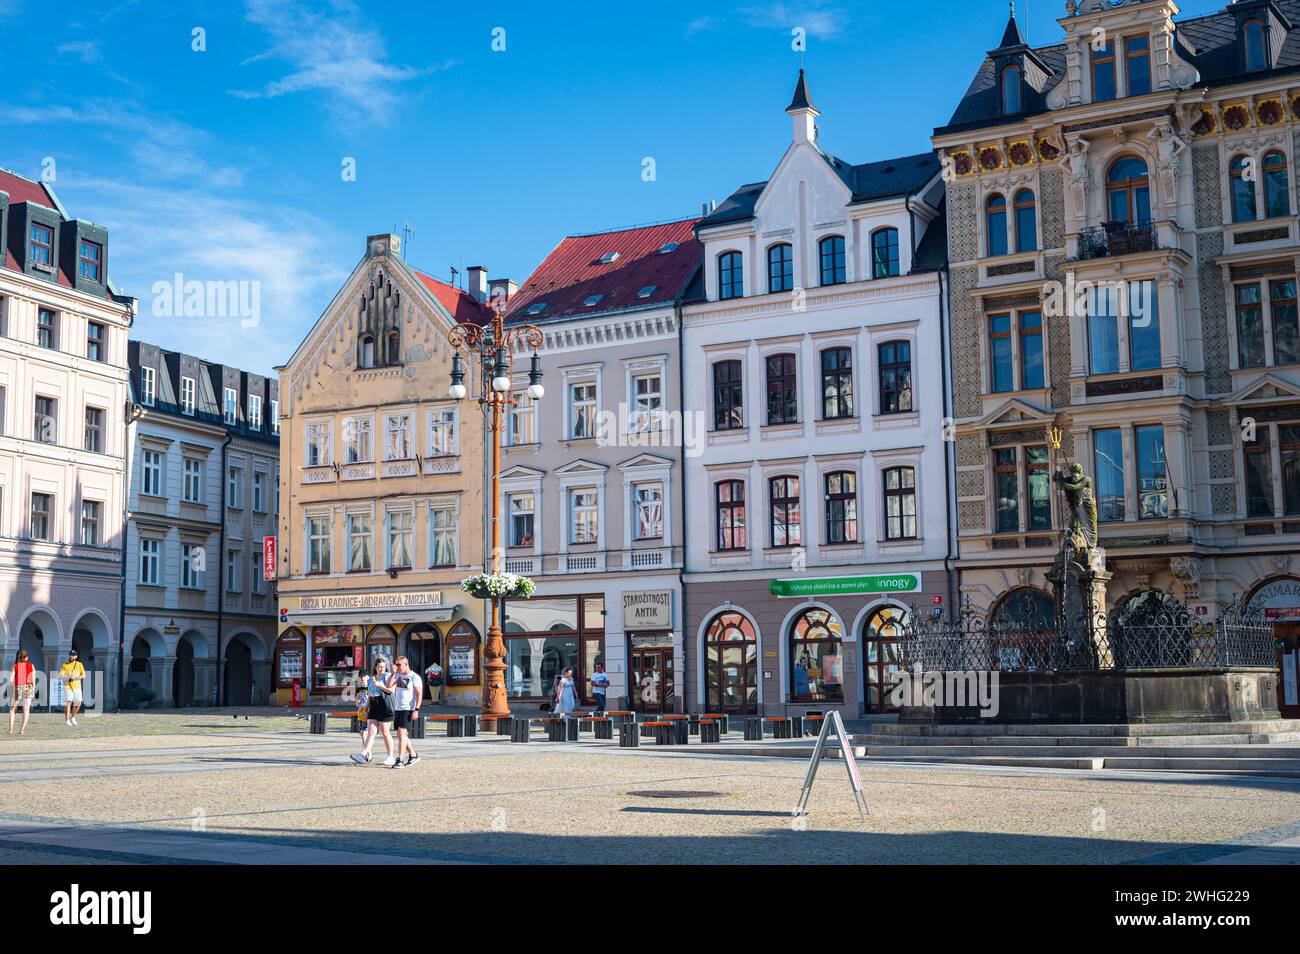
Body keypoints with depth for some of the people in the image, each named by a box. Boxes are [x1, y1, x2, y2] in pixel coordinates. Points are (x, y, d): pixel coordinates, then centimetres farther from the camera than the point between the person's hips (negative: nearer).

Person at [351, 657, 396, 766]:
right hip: (373, 708, 5)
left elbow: (391, 690, -12)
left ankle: (391, 757, 7)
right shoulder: (370, 678, 19)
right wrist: (366, 708, 16)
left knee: (385, 732, -2)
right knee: (371, 732, -5)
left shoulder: (388, 676, 2)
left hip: (385, 707, -5)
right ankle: (363, 754, -17)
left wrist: (379, 685, -10)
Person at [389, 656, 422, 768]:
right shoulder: (398, 675, 13)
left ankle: (400, 760, -16)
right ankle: (413, 755, 28)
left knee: (402, 733, -16)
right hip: (397, 709, 8)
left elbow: (419, 694, -11)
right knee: (401, 735, 12)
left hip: (408, 710, -8)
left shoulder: (414, 678, -8)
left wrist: (416, 710, -18)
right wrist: (393, 673, -4)